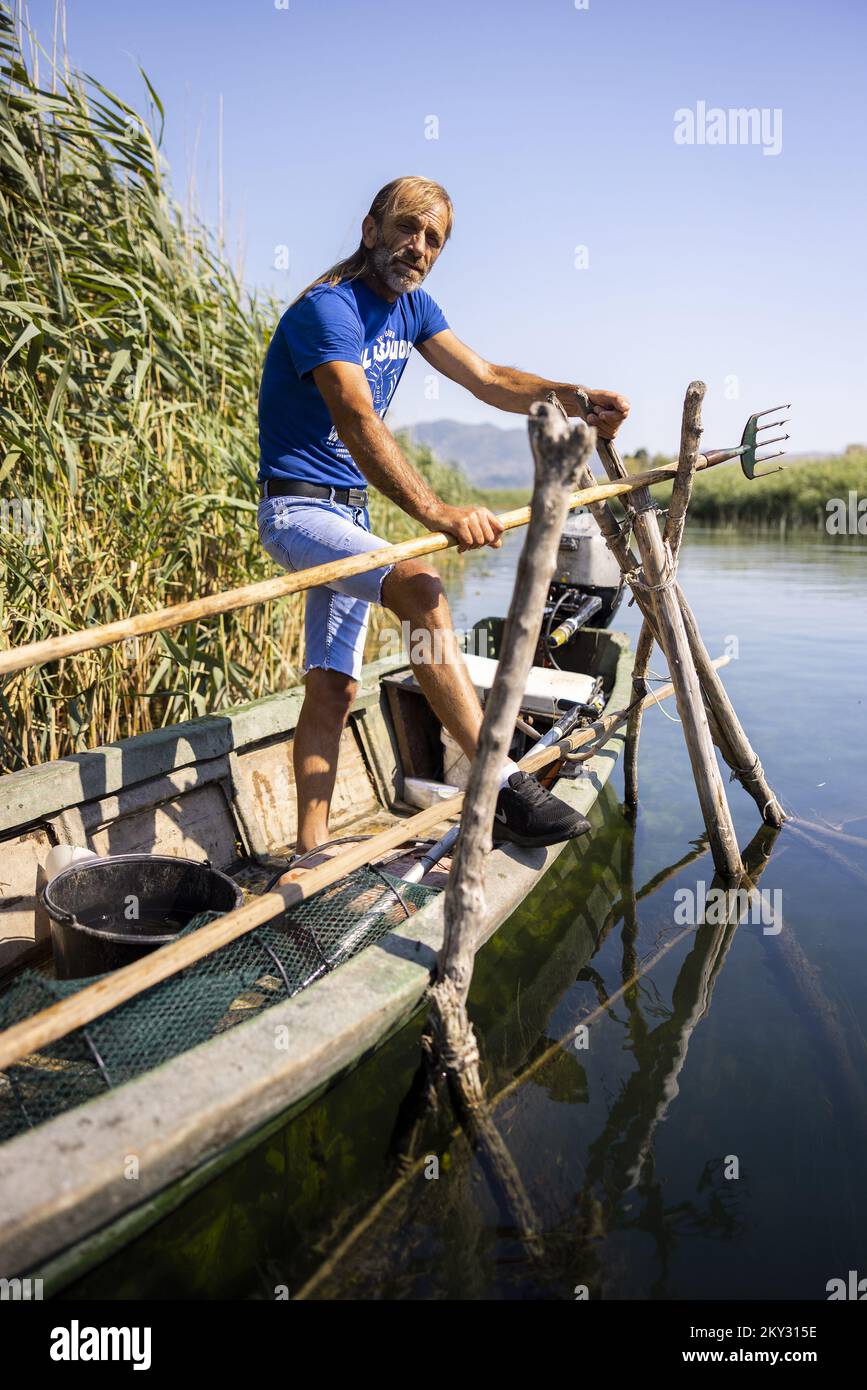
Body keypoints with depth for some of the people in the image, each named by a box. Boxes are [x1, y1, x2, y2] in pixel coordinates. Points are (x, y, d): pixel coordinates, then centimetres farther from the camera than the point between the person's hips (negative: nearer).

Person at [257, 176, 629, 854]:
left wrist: (578, 399, -11)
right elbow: (359, 424, -31)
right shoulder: (328, 309, -16)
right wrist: (435, 511, -44)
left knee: (333, 686, 3)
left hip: (351, 515, 9)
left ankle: (310, 850, 7)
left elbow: (488, 379, 5)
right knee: (419, 585, -32)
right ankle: (501, 786, -33)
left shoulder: (410, 306, 10)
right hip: (299, 509, -9)